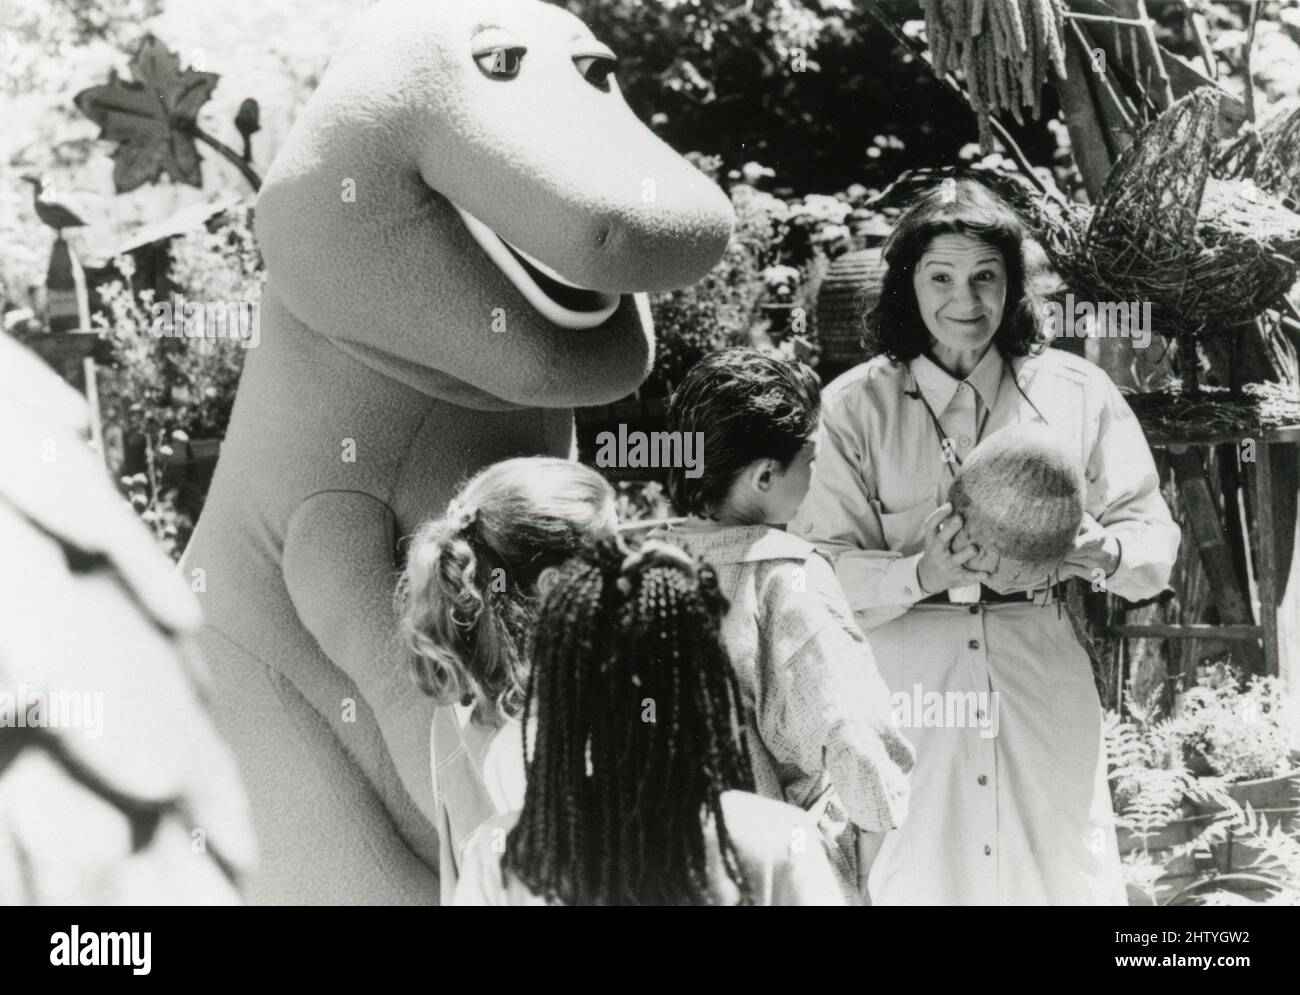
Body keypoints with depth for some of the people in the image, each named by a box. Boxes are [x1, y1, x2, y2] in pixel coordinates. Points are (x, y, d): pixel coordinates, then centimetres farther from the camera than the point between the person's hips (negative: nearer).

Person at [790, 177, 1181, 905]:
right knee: (912, 880, -1)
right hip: (906, 690, -1)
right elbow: (819, 568, -5)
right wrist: (921, 574, -22)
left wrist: (1097, 551, -17)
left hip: (1042, 681, 1)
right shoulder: (854, 406, 2)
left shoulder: (1077, 392, 6)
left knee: (1064, 878, -1)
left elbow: (1155, 541, 5)